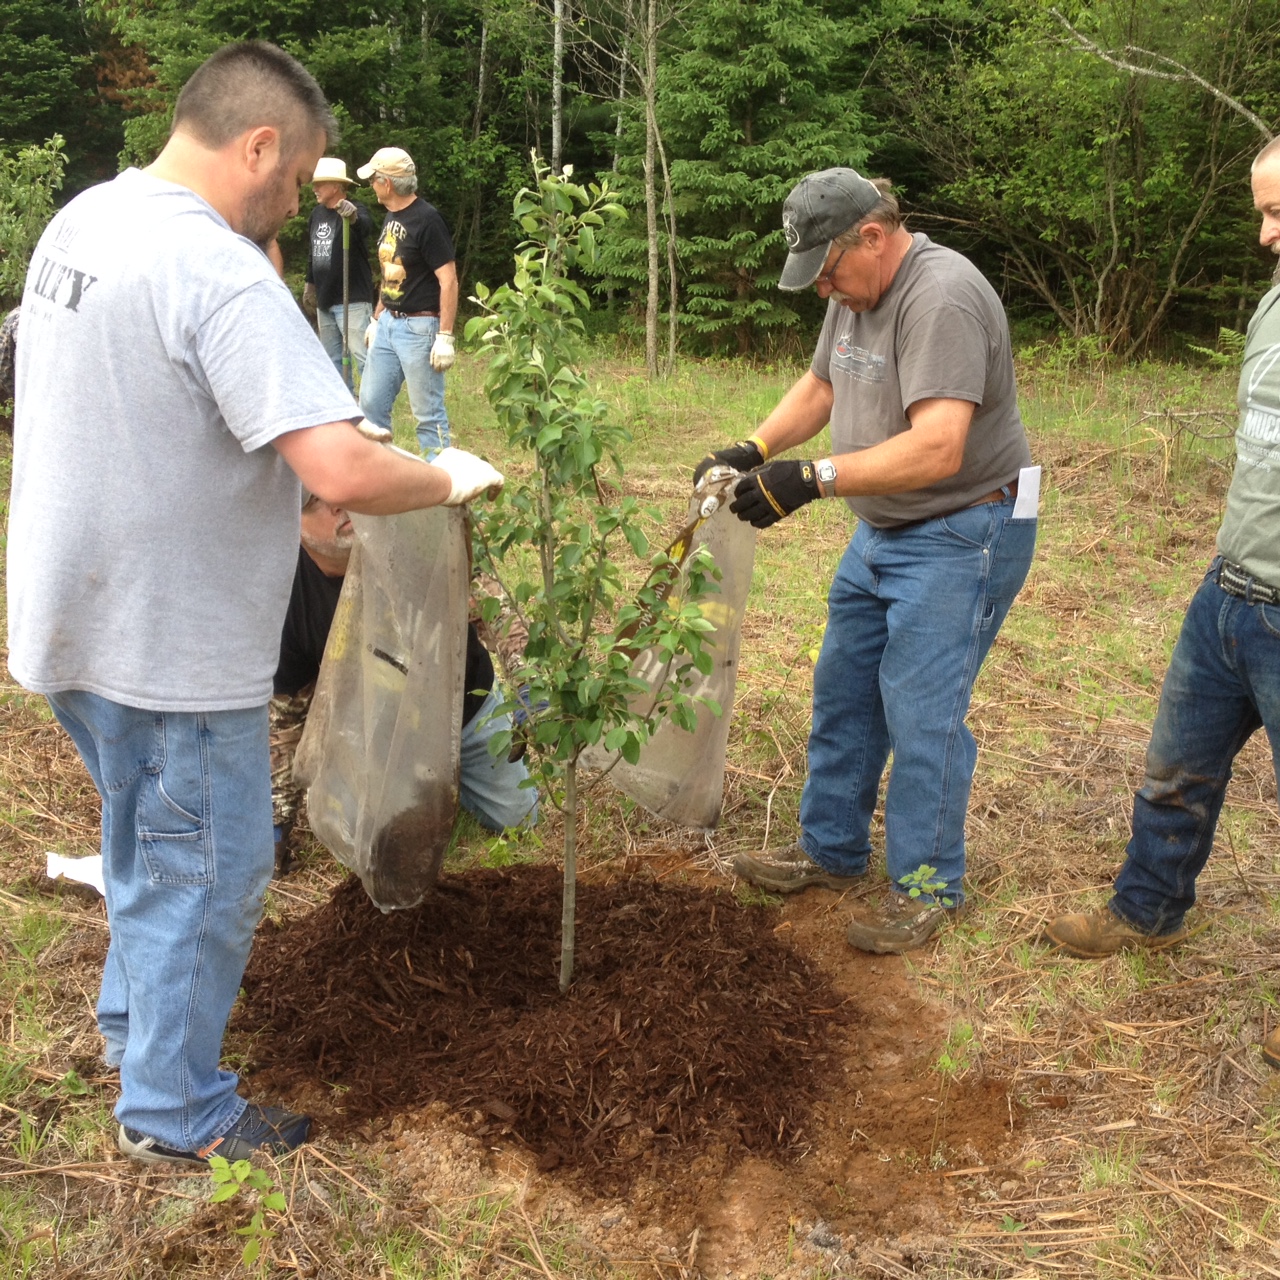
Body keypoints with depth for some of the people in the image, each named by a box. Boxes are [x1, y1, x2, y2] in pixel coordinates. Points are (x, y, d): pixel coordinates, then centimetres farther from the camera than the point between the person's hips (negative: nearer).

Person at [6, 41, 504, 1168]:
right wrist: (449, 479, -13)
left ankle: (133, 1021, 47)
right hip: (170, 649, -9)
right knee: (207, 871, 9)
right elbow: (344, 471, -34)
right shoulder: (221, 273, -25)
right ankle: (176, 1112, 26)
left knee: (149, 844, 27)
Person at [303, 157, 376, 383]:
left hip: (353, 300, -8)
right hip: (325, 299, 8)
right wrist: (310, 283, 24)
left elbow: (365, 228, -37)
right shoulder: (317, 212, 9)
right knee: (331, 358, 14)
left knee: (362, 356, -9)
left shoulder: (356, 211, -13)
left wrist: (353, 218, -59)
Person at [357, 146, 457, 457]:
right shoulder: (391, 217, 11)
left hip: (419, 327, -9)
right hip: (388, 324, 9)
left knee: (428, 412, -2)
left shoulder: (426, 219, -14)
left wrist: (445, 337, -21)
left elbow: (449, 280, -17)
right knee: (371, 404, 11)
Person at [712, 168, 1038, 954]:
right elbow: (819, 388, 17)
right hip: (882, 531, 10)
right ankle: (831, 852, 28)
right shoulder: (856, 291, 6)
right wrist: (752, 451, 1)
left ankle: (929, 886, 11)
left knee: (921, 710, -6)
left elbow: (936, 449, -33)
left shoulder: (942, 299, -24)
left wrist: (813, 479, -35)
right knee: (843, 690, 14)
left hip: (961, 535, -9)